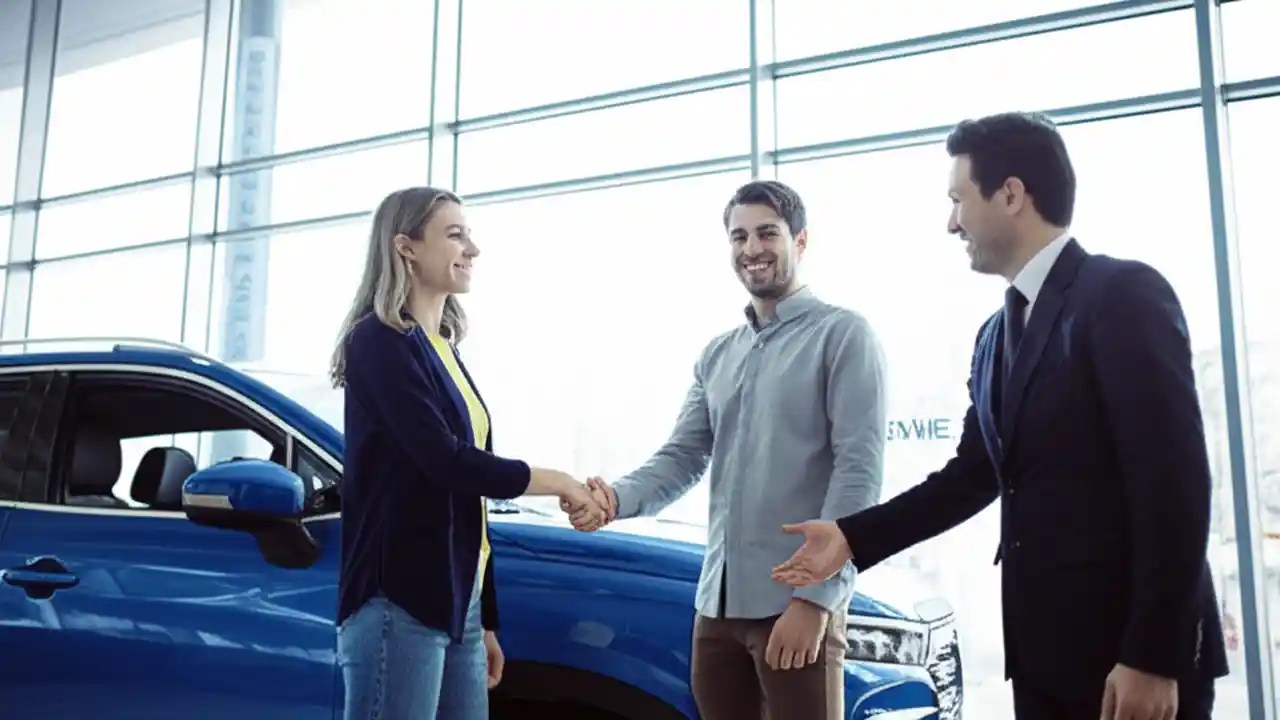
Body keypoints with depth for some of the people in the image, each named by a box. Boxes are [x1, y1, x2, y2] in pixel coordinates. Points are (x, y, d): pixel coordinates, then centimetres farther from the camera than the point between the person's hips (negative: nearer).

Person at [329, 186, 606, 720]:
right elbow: (445, 461, -18)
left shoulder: (443, 351, 15)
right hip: (400, 601, -8)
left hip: (457, 601, 8)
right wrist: (557, 483, -6)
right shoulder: (380, 341, -8)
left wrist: (485, 618, 15)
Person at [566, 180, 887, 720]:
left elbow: (859, 469, -11)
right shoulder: (716, 356, 15)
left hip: (798, 599, -6)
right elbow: (681, 458, 9)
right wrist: (618, 498, -12)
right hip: (717, 599, 6)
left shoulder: (842, 334, -4)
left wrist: (817, 595, -16)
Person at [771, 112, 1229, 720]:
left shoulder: (1124, 294, -11)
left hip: (1134, 654, -7)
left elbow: (1175, 478, -17)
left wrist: (1152, 657, -20)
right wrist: (853, 537, 9)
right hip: (1043, 648, 8)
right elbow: (974, 474, 16)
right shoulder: (996, 335, 15)